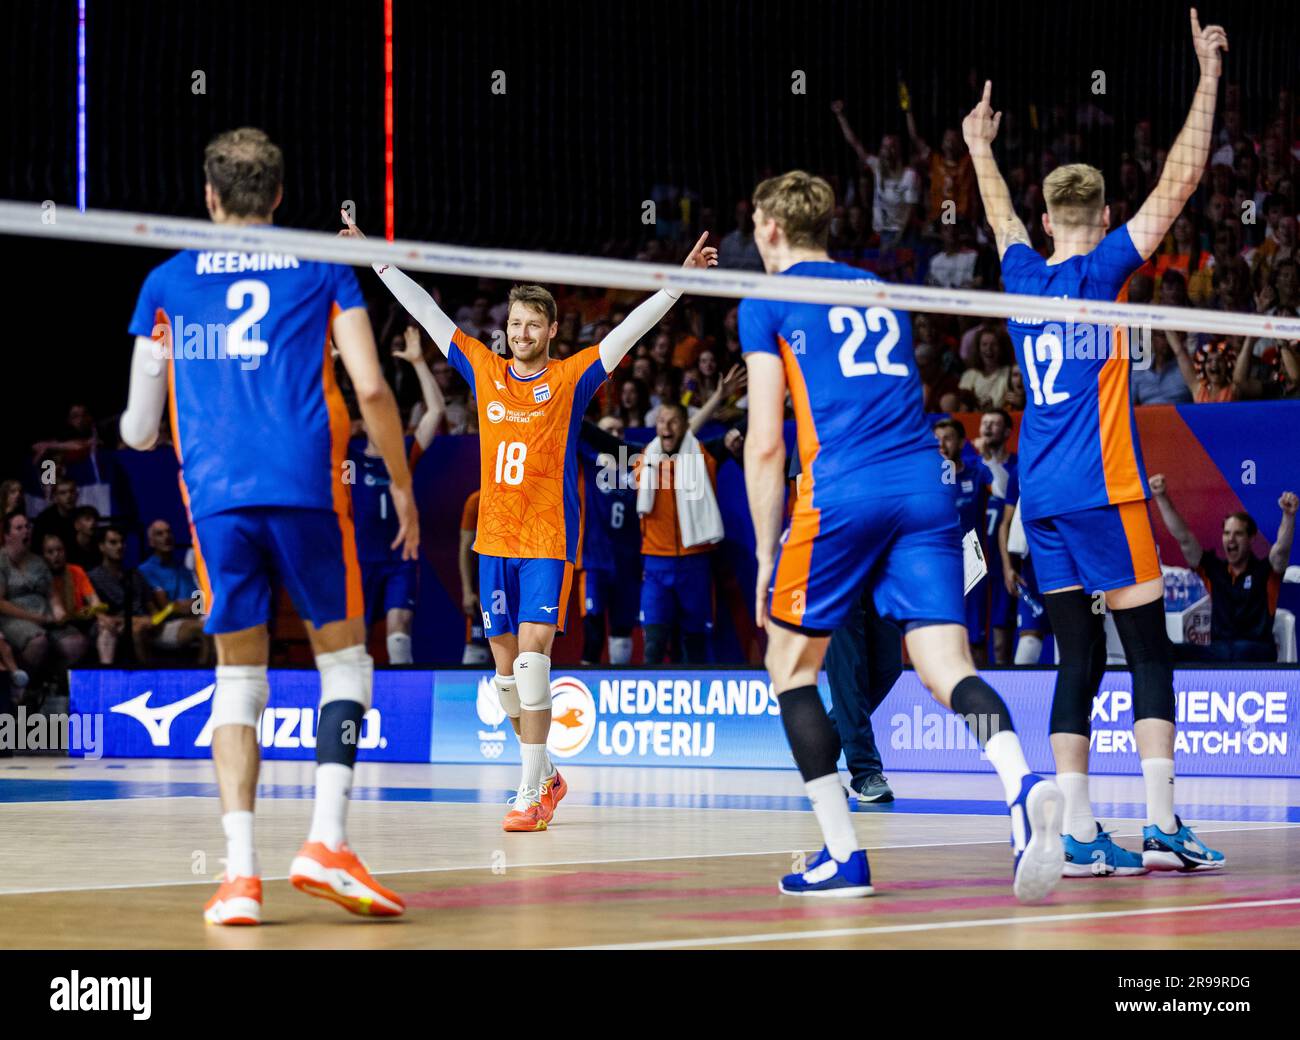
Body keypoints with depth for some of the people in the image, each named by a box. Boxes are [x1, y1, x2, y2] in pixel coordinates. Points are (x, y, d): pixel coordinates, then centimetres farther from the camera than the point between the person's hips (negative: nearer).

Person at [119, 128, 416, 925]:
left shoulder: (168, 282, 14)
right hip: (308, 490, -1)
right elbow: (371, 388, 0)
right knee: (344, 659, 11)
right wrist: (402, 483, 12)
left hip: (216, 497, 1)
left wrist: (137, 423, 39)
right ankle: (328, 842, -7)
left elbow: (139, 431, 14)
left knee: (240, 678, 8)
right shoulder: (323, 270, 11)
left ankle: (240, 870, -6)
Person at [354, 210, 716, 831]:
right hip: (493, 540, 4)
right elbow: (425, 311, 13)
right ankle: (544, 775, 24)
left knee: (532, 656, -15)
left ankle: (530, 795, -16)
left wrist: (681, 281, -13)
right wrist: (376, 259, 15)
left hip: (550, 541, -4)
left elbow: (634, 327, -4)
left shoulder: (571, 378, 1)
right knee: (505, 664, 8)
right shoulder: (484, 372, 10)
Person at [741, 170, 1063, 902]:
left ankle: (843, 855, 6)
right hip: (926, 487, 4)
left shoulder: (767, 304, 9)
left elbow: (766, 443, 2)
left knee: (790, 664, 12)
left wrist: (767, 554, 7)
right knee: (947, 666, -4)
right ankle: (1024, 785, -34)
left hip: (841, 495, -4)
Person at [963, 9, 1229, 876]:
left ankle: (1078, 833, -1)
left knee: (1080, 662, 6)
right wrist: (1208, 79, -1)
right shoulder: (1101, 268, -5)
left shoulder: (1024, 274, 10)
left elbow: (1003, 218, 32)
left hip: (1042, 496, 6)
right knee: (1150, 652, -3)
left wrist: (981, 148, 48)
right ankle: (1162, 826, -9)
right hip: (1102, 488, -6)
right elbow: (1179, 182, -6)